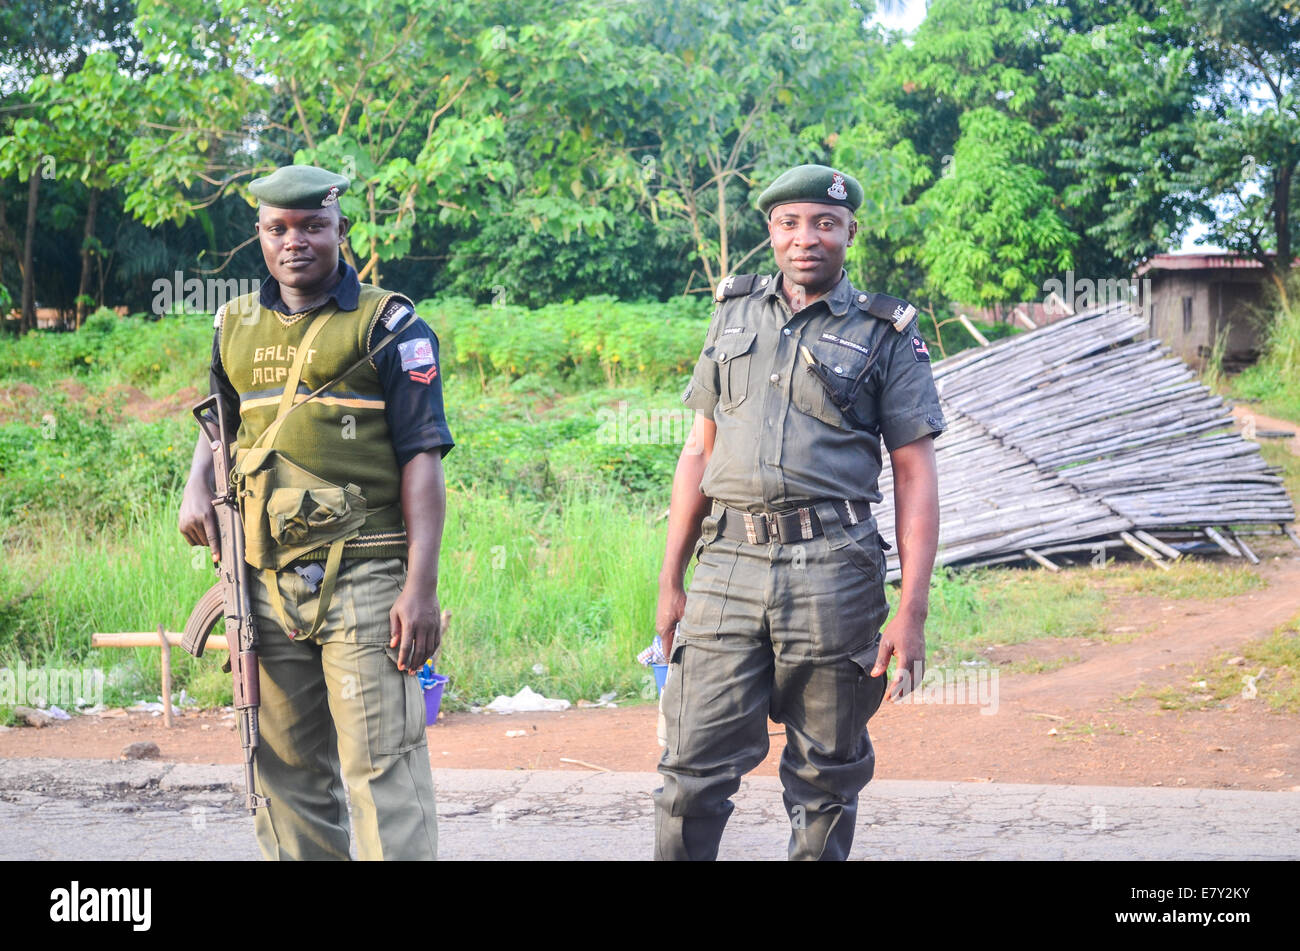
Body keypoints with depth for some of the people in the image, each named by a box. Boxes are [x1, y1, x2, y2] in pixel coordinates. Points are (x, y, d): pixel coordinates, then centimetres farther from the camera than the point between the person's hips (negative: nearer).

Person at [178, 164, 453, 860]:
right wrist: (197, 485, 9)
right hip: (267, 585, 5)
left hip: (364, 579, -5)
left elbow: (421, 458, -6)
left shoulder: (388, 327, -1)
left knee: (381, 765, -10)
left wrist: (421, 586, -14)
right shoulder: (237, 327, 14)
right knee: (284, 768, 10)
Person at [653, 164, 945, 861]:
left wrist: (912, 612, -8)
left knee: (827, 775, 6)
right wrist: (670, 581, 12)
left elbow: (915, 475, 1)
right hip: (728, 567, 2)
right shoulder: (735, 314, 14)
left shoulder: (887, 334, 4)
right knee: (695, 766, -4)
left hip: (831, 571, -2)